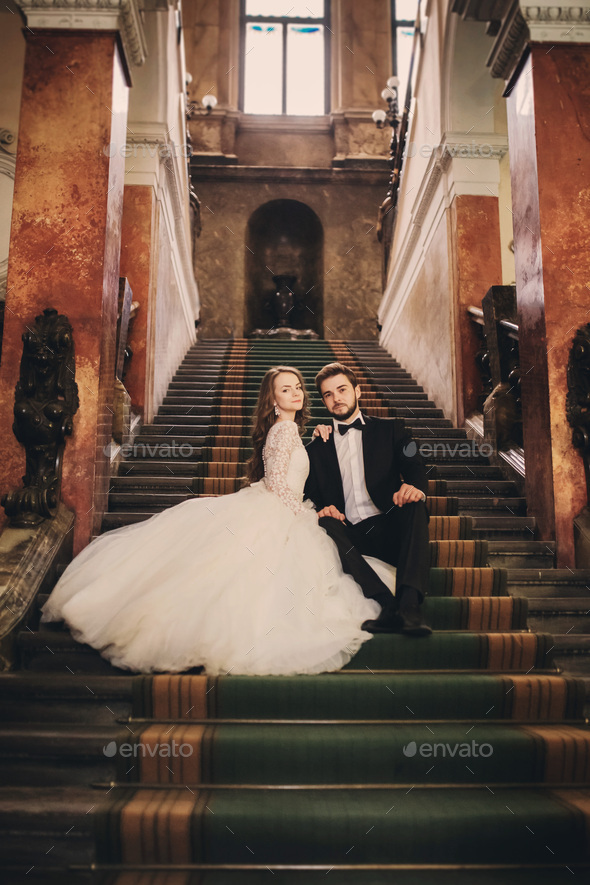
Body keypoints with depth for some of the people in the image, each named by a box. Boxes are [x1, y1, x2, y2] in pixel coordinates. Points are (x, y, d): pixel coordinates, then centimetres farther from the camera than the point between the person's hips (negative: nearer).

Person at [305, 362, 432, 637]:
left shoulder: (391, 429, 16)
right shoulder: (317, 449, 21)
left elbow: (414, 467, 1)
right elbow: (312, 495, 16)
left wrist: (413, 486, -25)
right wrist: (323, 508, -10)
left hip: (390, 530, -1)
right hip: (349, 537, 1)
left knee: (414, 504, -31)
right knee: (324, 524, -31)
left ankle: (409, 603, -45)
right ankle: (387, 604, -42)